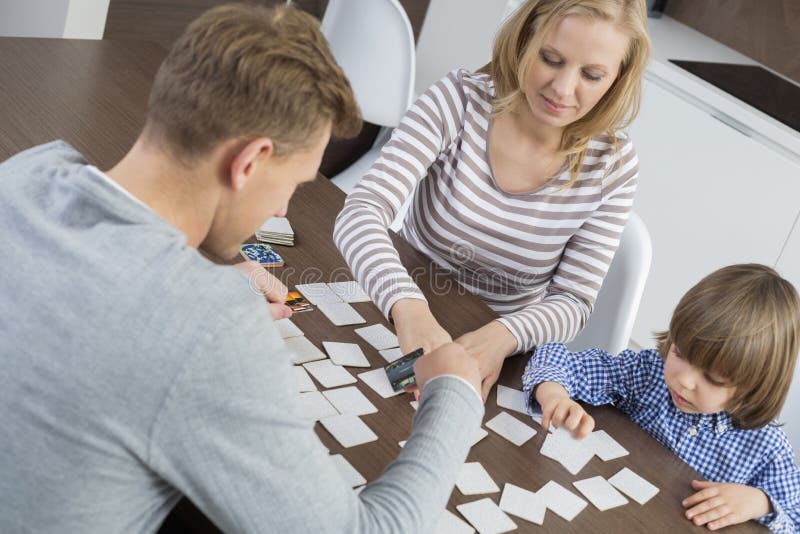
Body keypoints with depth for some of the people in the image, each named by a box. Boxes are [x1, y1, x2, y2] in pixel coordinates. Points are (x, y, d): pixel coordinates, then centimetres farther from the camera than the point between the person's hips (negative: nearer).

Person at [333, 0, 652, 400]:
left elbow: (573, 300, -10)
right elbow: (362, 212, -25)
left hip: (497, 358, 1)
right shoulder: (460, 99, -16)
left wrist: (503, 337, -33)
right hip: (401, 321, -1)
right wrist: (410, 309, -45)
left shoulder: (612, 166, -11)